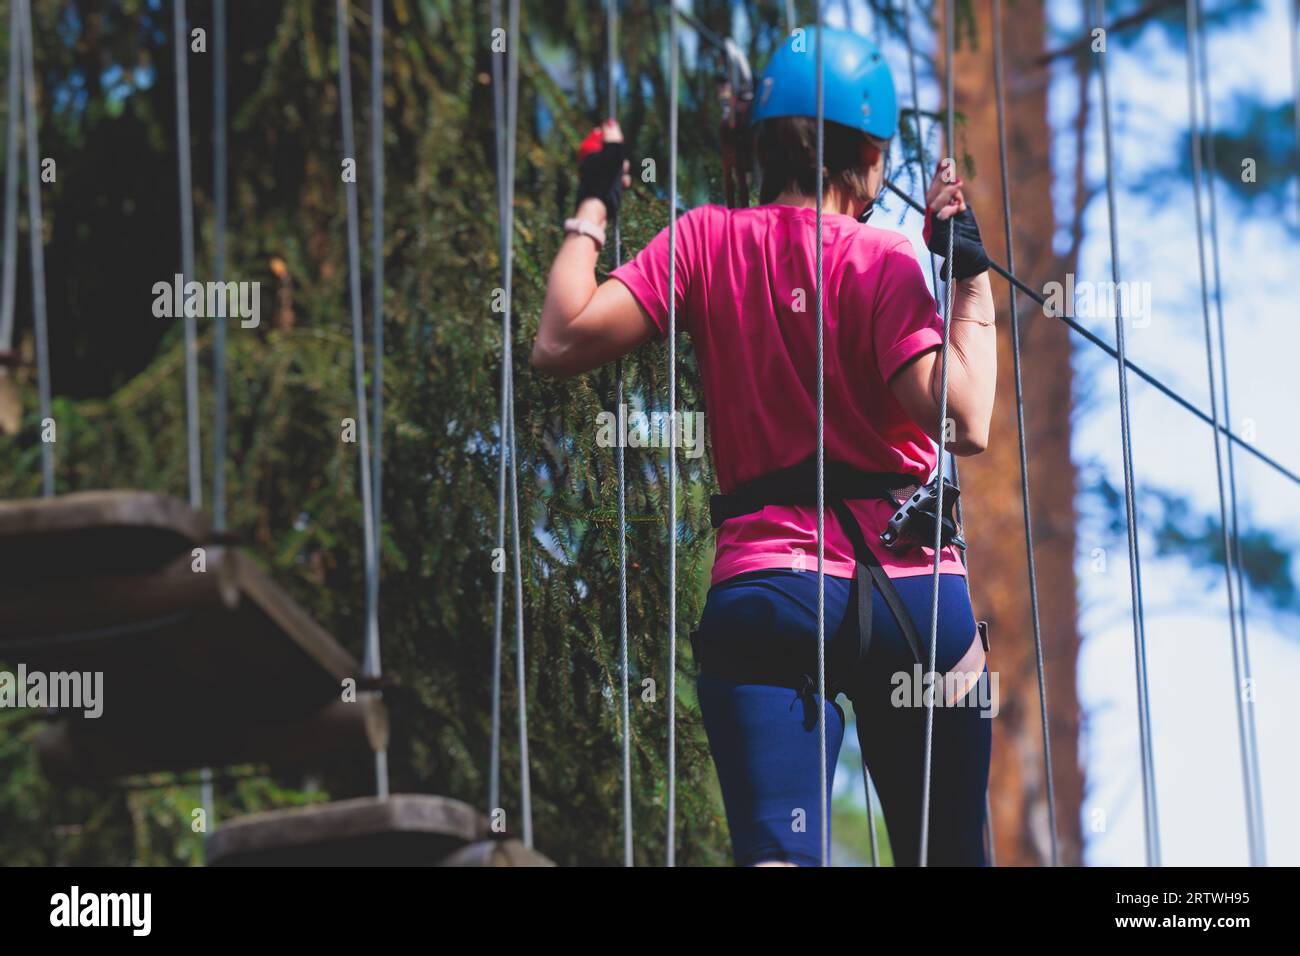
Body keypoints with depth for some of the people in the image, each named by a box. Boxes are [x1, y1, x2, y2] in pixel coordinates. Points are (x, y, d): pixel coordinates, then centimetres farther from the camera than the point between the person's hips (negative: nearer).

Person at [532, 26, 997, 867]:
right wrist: (973, 278, -3)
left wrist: (592, 212, 13)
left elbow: (562, 343, 1)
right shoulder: (881, 262, -1)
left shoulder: (706, 243, 6)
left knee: (778, 851, -12)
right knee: (948, 854, 10)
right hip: (912, 593, -1)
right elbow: (965, 425, -13)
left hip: (764, 587, 1)